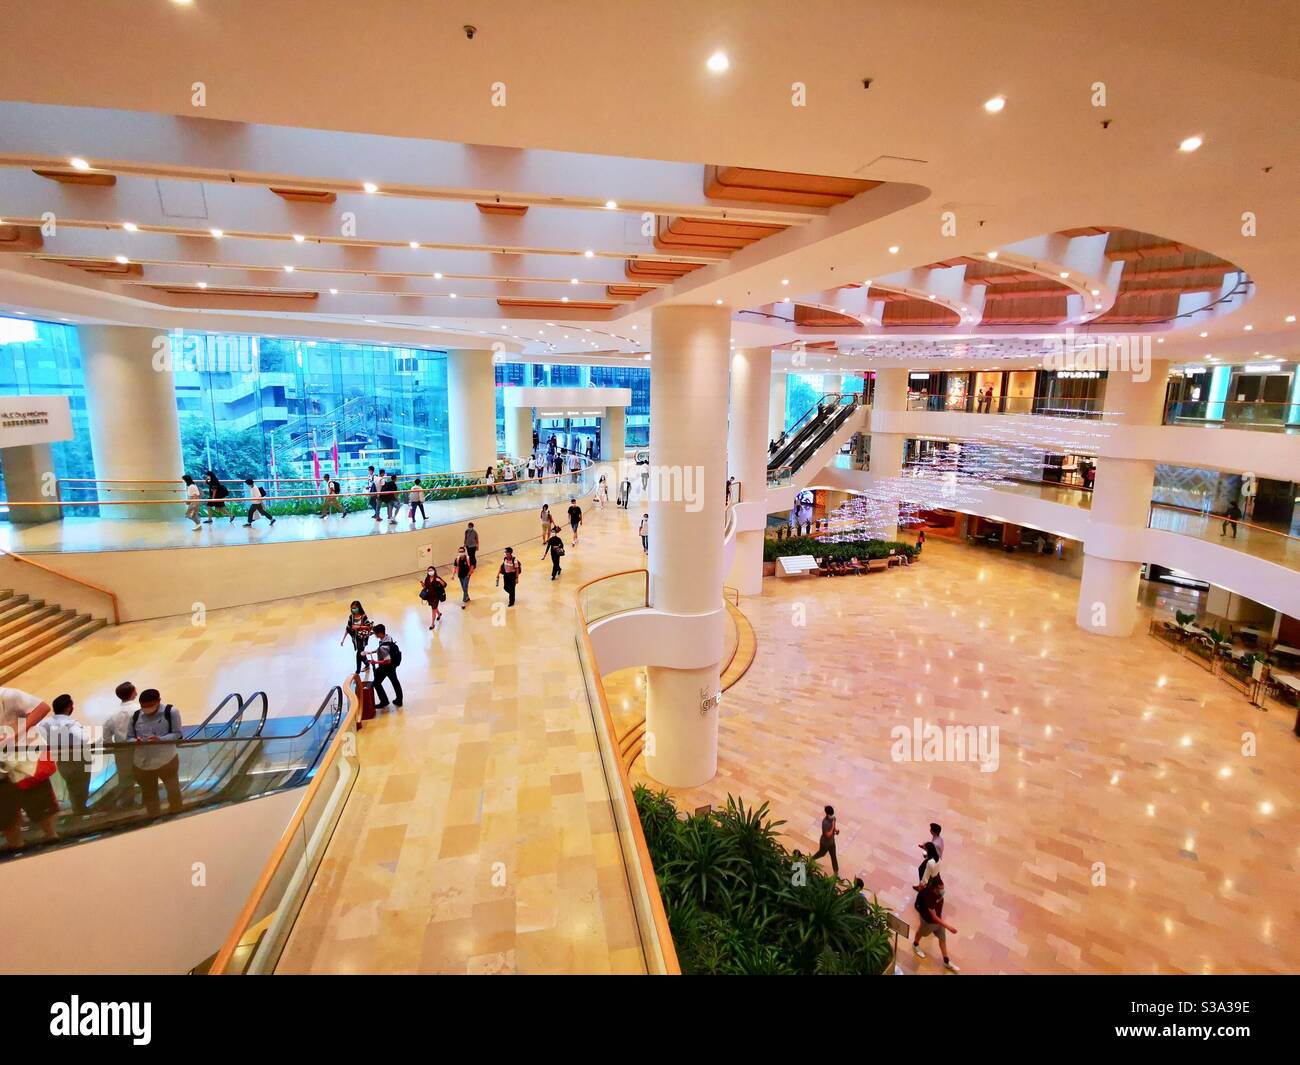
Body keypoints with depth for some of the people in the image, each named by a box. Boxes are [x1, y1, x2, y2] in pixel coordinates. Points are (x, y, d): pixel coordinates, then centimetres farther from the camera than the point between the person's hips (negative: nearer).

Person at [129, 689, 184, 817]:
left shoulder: (171, 712, -7)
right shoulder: (135, 716, 4)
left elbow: (178, 734, -7)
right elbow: (129, 737, 9)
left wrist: (160, 739, -24)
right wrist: (135, 741, -15)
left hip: (167, 760, -4)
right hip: (142, 763, 4)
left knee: (173, 791, 4)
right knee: (149, 795, 17)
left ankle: (176, 817, 25)